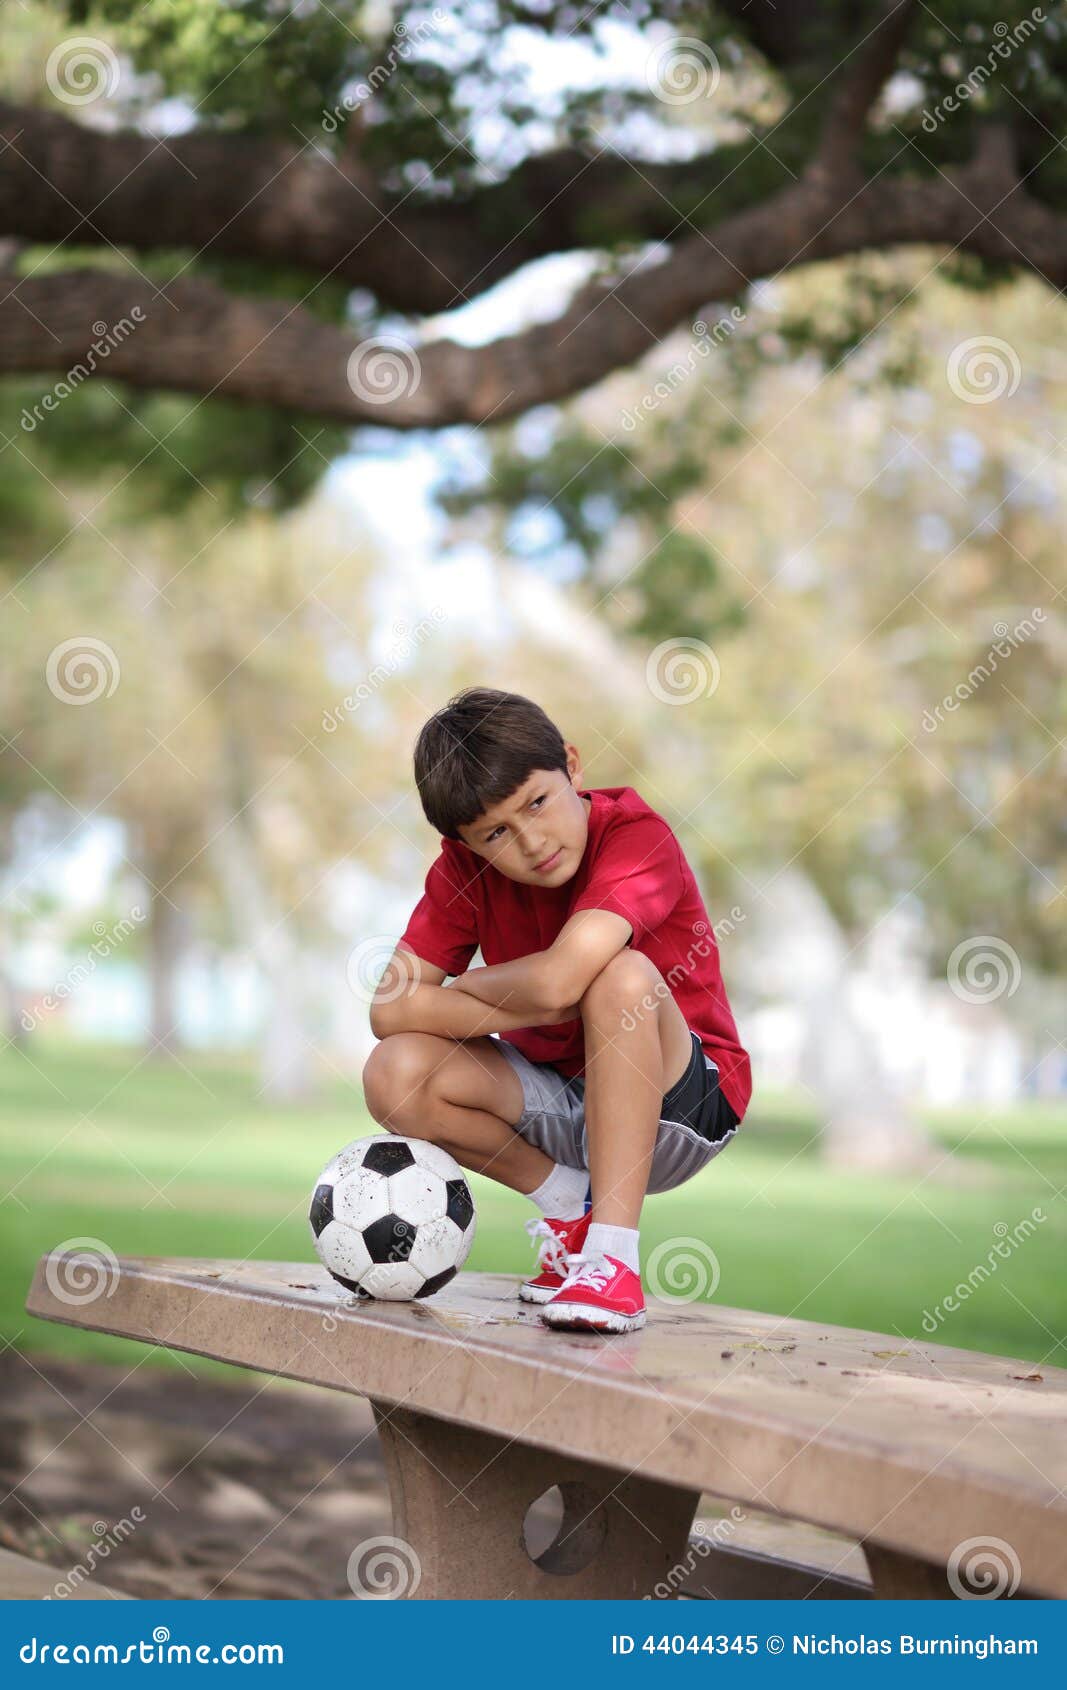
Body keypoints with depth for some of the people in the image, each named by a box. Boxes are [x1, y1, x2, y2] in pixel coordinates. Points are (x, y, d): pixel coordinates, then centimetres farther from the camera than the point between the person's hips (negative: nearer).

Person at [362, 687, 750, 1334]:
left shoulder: (637, 836, -23)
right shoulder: (466, 866, -6)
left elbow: (556, 979, -37)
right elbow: (391, 1009, -15)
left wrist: (462, 986, -16)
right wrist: (536, 1007, -24)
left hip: (681, 1102, -5)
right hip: (557, 1100, 5)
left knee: (621, 974, -35)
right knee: (395, 1074, -19)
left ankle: (613, 1255, -33)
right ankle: (571, 1207, -1)